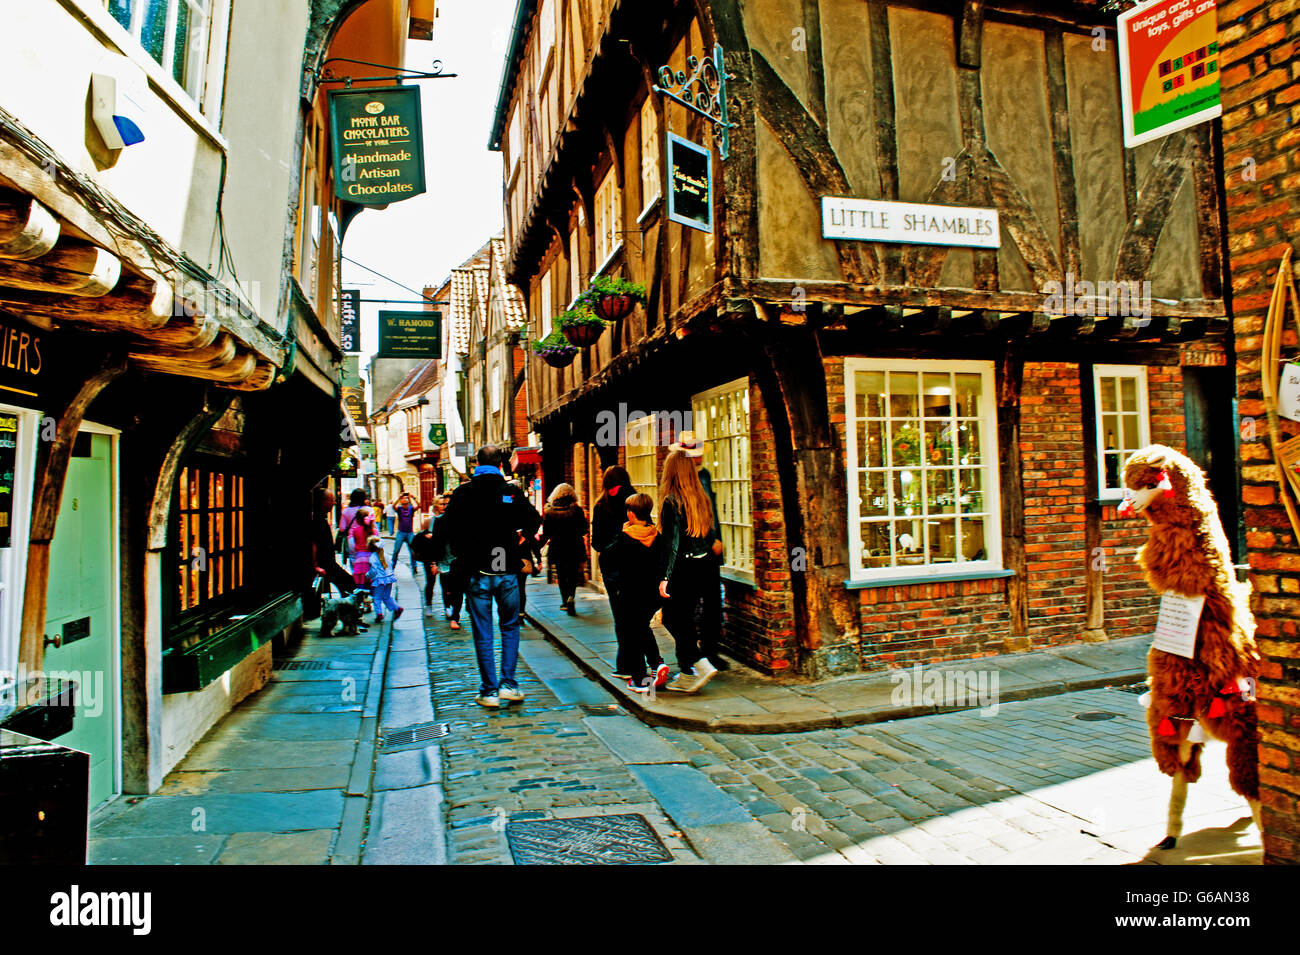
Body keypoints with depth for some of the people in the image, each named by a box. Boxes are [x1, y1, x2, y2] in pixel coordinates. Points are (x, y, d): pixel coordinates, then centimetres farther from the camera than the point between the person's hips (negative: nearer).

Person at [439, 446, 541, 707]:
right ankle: (508, 684, 10)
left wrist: (461, 554, 10)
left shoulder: (463, 493, -2)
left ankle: (489, 690, 9)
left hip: (476, 571, 0)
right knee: (510, 627, 15)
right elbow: (533, 523, 1)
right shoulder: (513, 492, -2)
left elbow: (447, 527, -4)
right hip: (507, 571, 0)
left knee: (483, 634, 6)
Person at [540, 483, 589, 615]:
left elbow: (545, 533, -2)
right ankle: (570, 596, -17)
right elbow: (583, 531, -4)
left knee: (561, 576, 14)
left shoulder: (550, 511, -3)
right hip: (575, 548, -1)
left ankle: (565, 601, 12)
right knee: (573, 574, 7)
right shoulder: (577, 510, -6)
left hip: (557, 548, 1)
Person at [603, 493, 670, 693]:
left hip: (629, 595, -5)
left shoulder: (625, 538, -15)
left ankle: (639, 680, 10)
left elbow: (609, 561, -8)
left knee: (631, 635, 6)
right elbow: (663, 562, 6)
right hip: (652, 593, 5)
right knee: (643, 629, 25)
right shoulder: (657, 536, -1)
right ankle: (657, 663, 10)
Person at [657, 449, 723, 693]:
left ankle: (701, 664, -5)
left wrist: (665, 577, -18)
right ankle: (687, 675, 21)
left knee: (673, 619, 6)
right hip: (703, 567, 7)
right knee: (685, 618, 15)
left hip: (683, 567, -7)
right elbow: (712, 533, 10)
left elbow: (672, 542, -18)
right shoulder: (702, 498, 5)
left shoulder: (671, 501, -13)